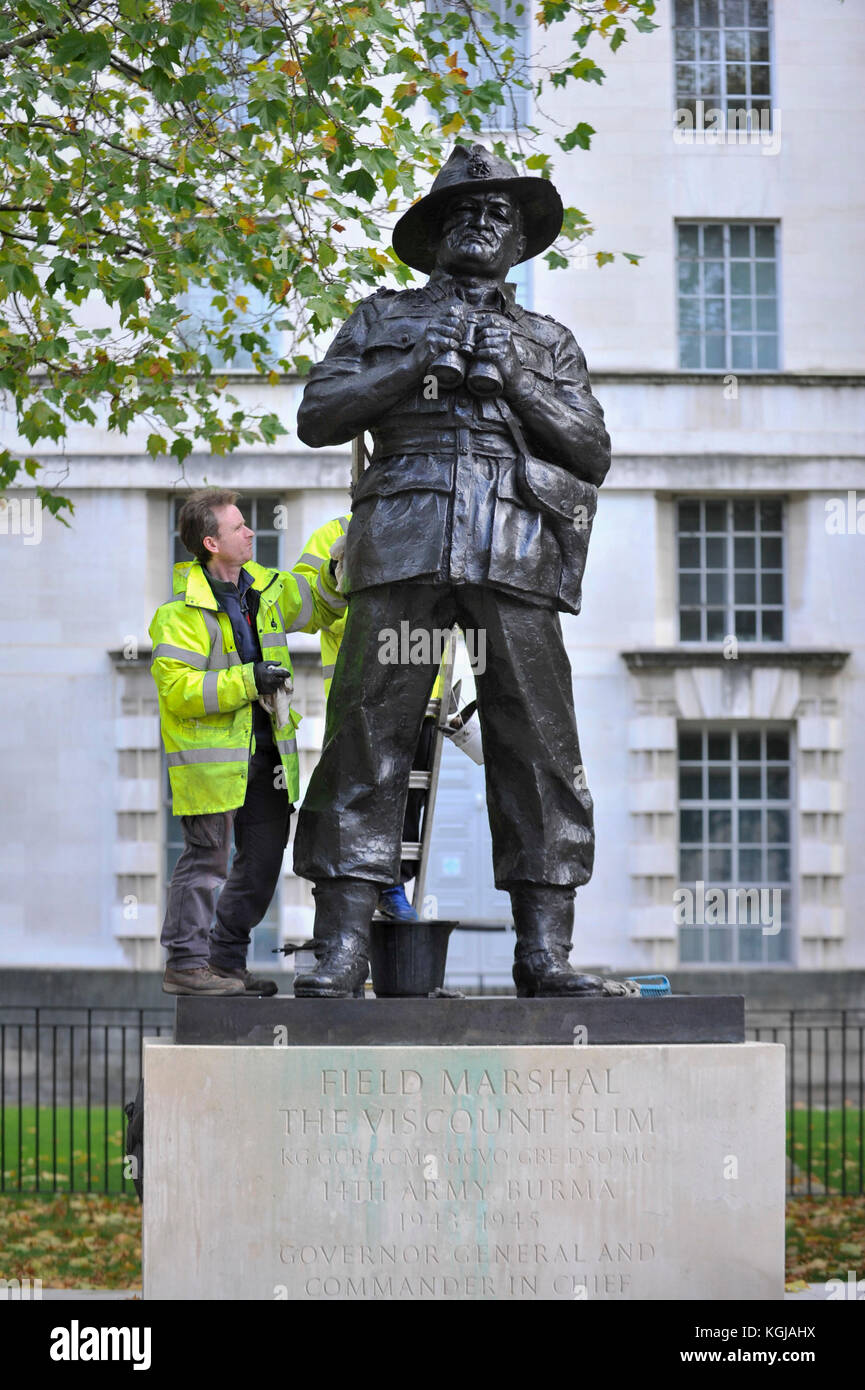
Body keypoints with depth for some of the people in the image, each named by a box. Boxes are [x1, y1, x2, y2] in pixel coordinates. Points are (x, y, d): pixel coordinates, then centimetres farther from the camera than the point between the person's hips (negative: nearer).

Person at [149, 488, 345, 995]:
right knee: (209, 857, -6)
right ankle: (186, 963, 2)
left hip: (264, 749, 8)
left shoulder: (264, 588, 8)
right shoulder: (183, 609, -14)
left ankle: (226, 959, 21)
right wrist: (246, 682, -23)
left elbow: (316, 607, 22)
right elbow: (176, 688, -19)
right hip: (211, 756, -8)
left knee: (265, 856, 11)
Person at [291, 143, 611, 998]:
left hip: (517, 554, 1)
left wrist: (517, 382, 2)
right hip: (406, 540, -1)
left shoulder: (548, 343, 27)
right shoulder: (383, 318, 24)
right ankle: (342, 944, -10)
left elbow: (592, 452, 15)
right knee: (368, 733, -11)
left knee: (539, 744, -7)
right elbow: (317, 415, 12)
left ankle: (544, 951, -5)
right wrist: (413, 366, -1)